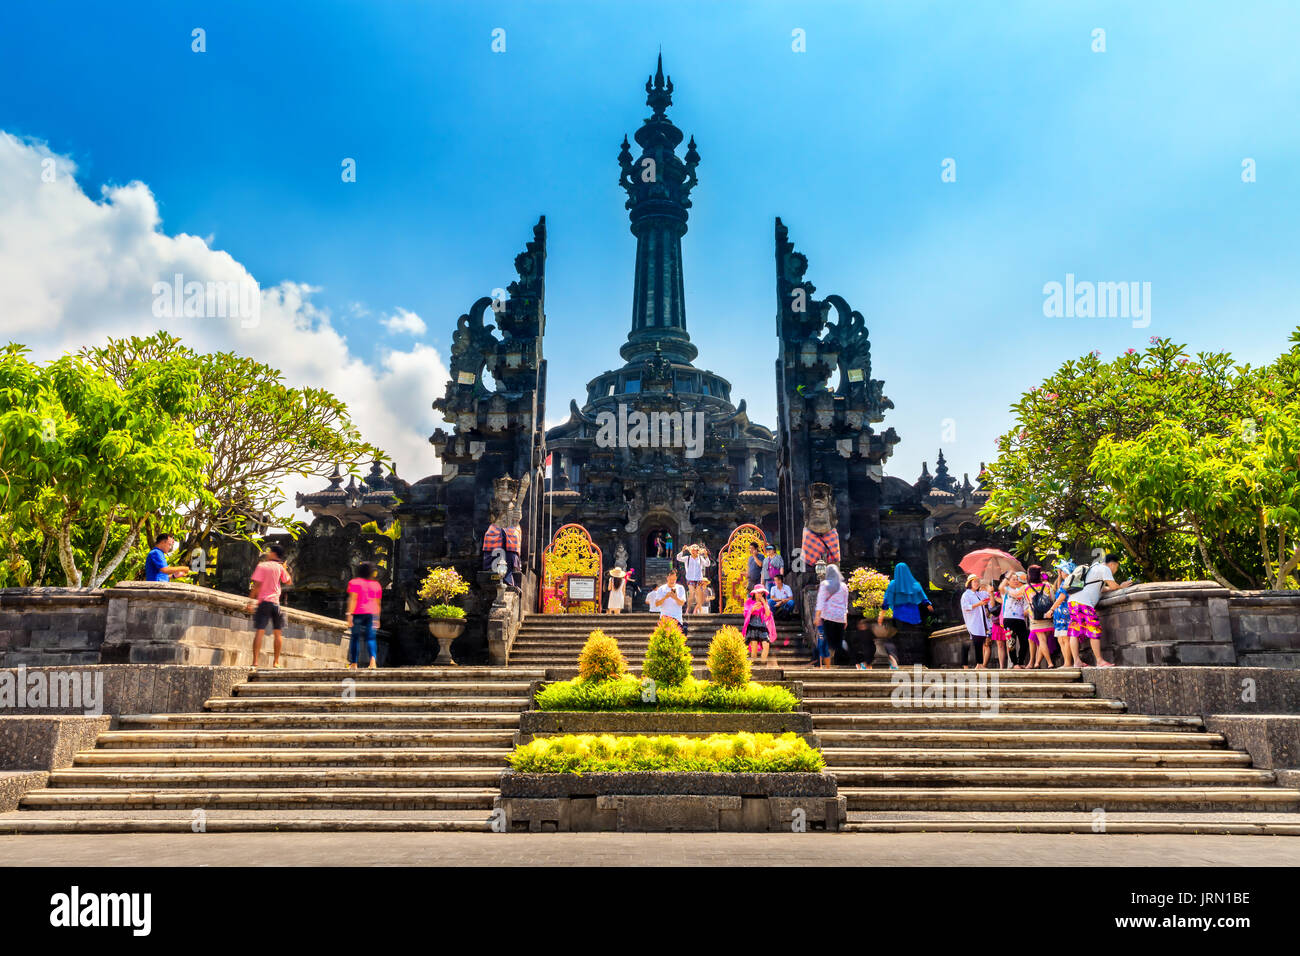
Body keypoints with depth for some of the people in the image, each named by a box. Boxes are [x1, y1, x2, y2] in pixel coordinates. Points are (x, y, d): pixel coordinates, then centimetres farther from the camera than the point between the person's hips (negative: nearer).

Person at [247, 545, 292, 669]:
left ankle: (255, 662, -13)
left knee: (259, 631, -6)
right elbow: (289, 581, 17)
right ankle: (276, 662, 12)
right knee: (278, 632, 11)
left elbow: (256, 585, -11)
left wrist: (251, 600, -8)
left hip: (263, 602, -2)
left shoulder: (261, 566, -4)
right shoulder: (279, 567, 4)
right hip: (275, 603, 2)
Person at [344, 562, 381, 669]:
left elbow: (353, 599, -12)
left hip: (358, 612, -3)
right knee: (370, 638, 0)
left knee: (355, 637, 7)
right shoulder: (376, 585, 12)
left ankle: (354, 663, 11)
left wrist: (349, 614, -14)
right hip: (371, 613, 3)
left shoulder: (354, 583, -2)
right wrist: (377, 619, 18)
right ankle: (373, 658, -23)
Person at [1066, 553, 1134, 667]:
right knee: (1094, 631, -5)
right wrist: (1122, 586, 19)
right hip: (1084, 602, -10)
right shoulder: (1104, 569, 1)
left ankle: (1077, 661, 2)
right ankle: (1100, 661, -2)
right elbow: (1113, 586, -2)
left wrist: (1119, 586, 27)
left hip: (1073, 601, 10)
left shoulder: (1094, 567, 29)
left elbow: (1101, 588, 34)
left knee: (1075, 632, 4)